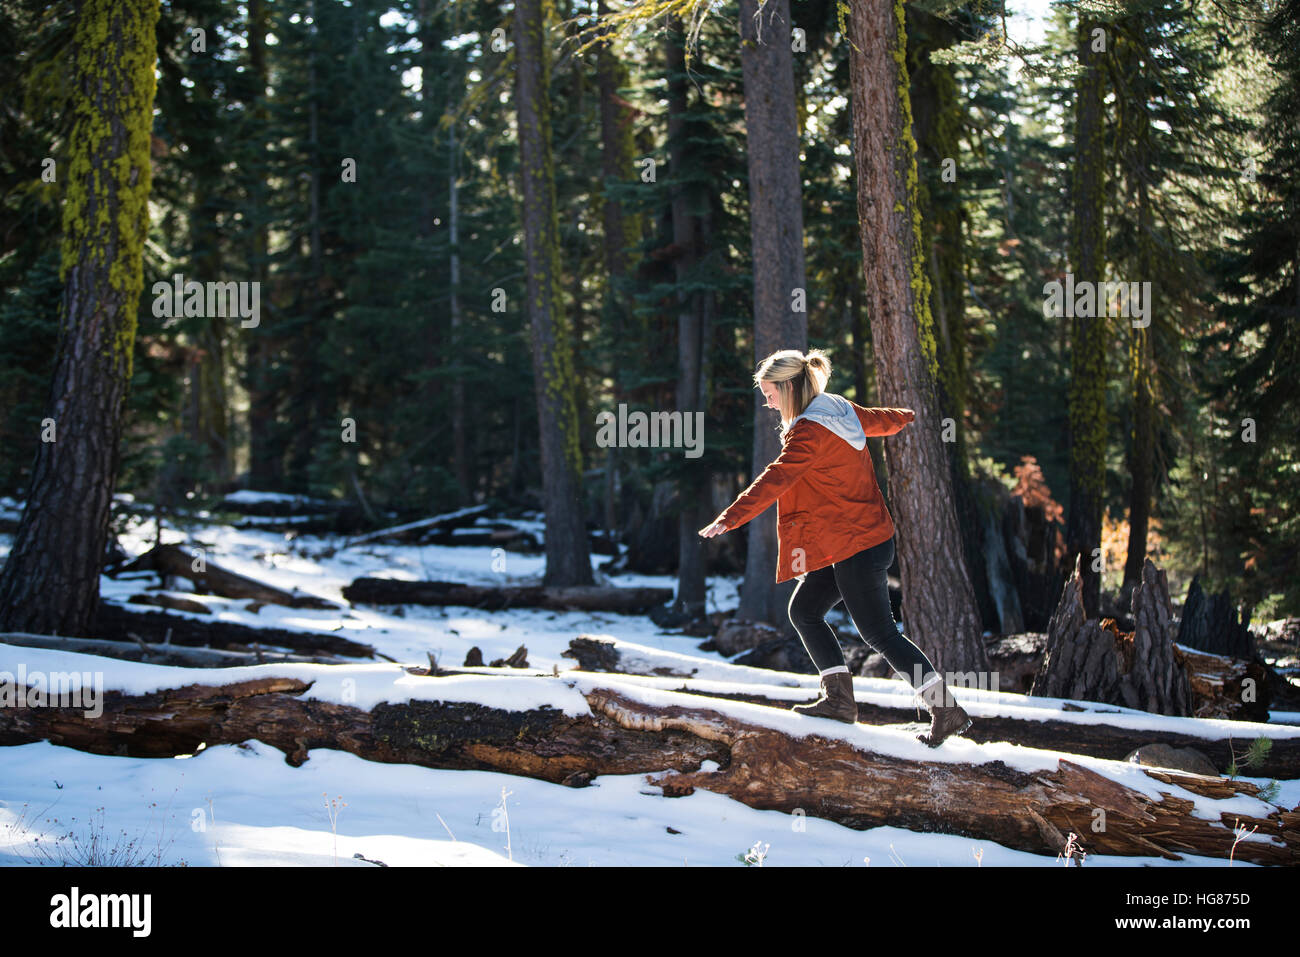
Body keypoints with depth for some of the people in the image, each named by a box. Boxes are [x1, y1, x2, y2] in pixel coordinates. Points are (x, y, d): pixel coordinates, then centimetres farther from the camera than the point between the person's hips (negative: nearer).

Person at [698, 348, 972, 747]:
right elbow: (886, 419, 29)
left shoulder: (808, 431, -19)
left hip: (856, 547, -10)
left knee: (879, 632, -6)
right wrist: (916, 417, 51)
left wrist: (730, 518, -36)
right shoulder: (841, 410, 10)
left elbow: (775, 480, -30)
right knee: (804, 610, 10)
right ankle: (839, 697, 9)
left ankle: (947, 711, -4)